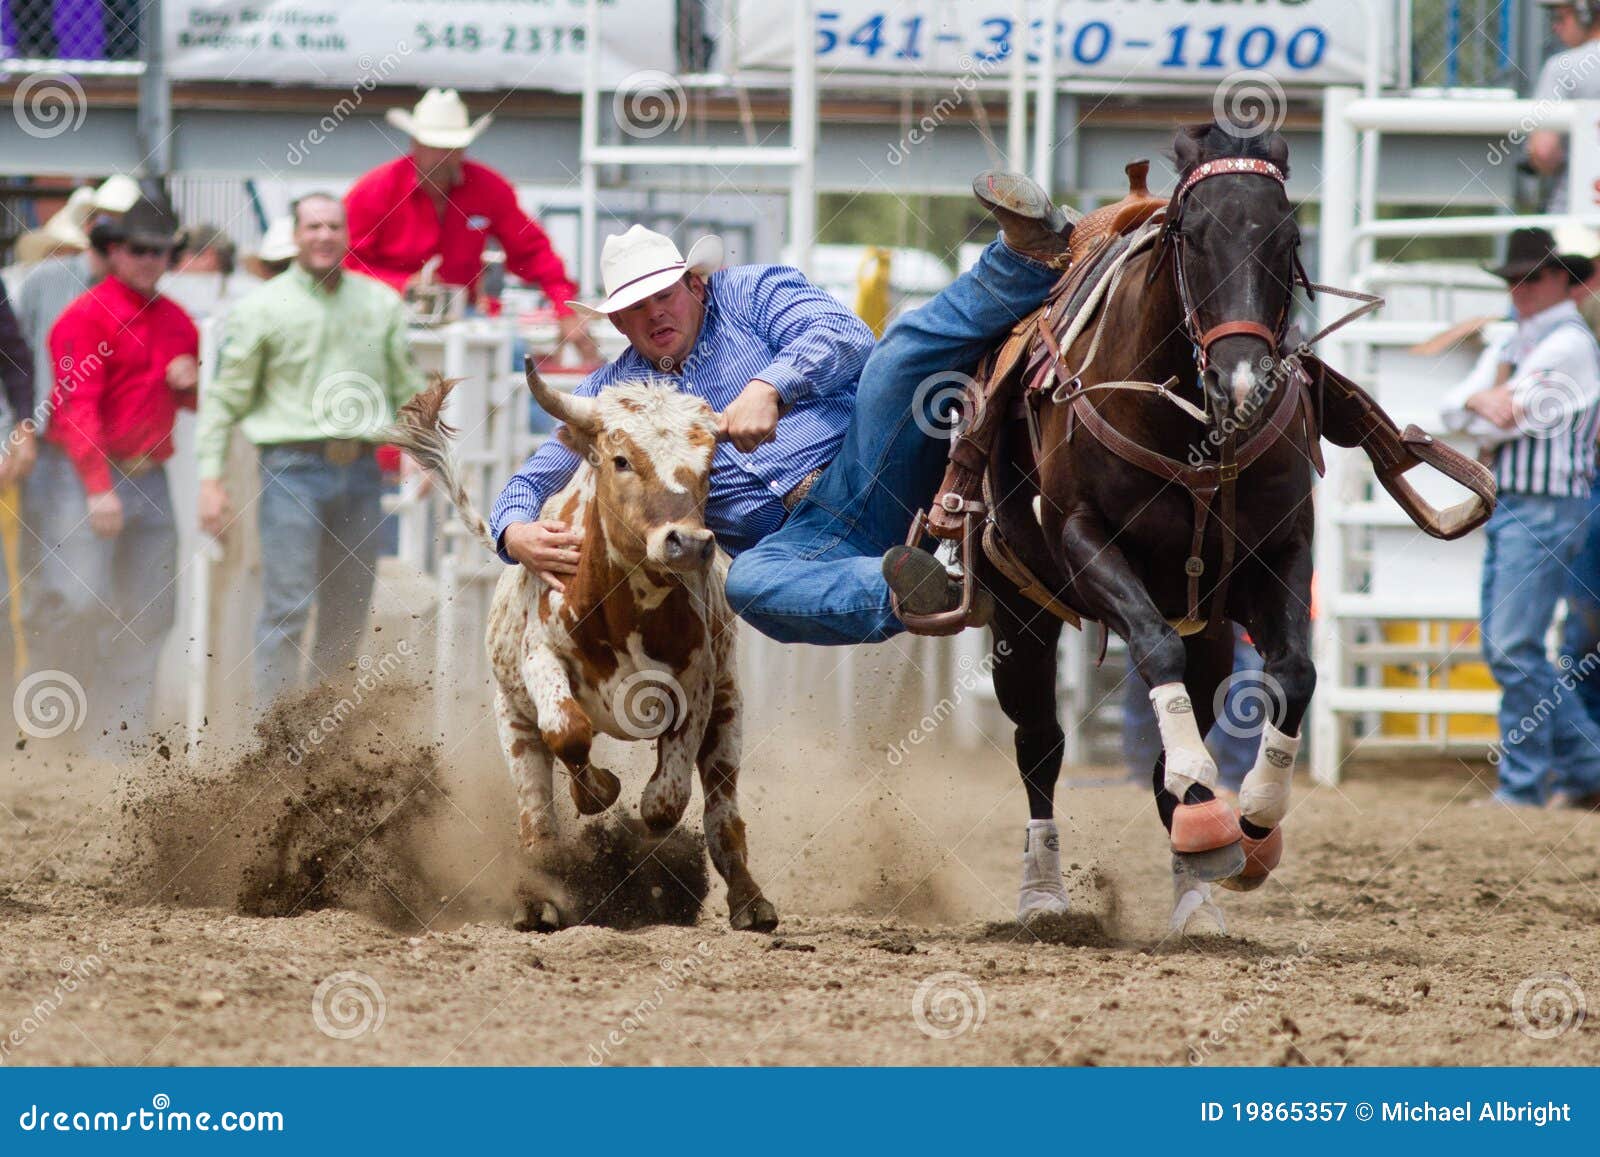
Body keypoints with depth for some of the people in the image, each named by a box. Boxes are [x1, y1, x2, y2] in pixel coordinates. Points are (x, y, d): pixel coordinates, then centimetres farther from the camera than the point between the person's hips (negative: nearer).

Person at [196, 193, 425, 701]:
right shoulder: (262, 308, 1)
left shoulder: (381, 303, 11)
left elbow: (409, 386, 17)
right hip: (294, 471, -4)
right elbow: (223, 398, 1)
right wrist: (210, 478, -5)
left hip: (360, 472, 4)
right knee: (287, 612, -9)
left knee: (348, 617, 8)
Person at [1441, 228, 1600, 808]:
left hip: (1545, 509, -10)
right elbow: (1453, 409, 8)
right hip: (1503, 507, 10)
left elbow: (1506, 422, -15)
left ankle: (1523, 783, -6)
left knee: (1515, 649, -11)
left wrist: (1481, 417, 4)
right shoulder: (1507, 349, 19)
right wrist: (1482, 399, -12)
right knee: (1501, 647, 10)